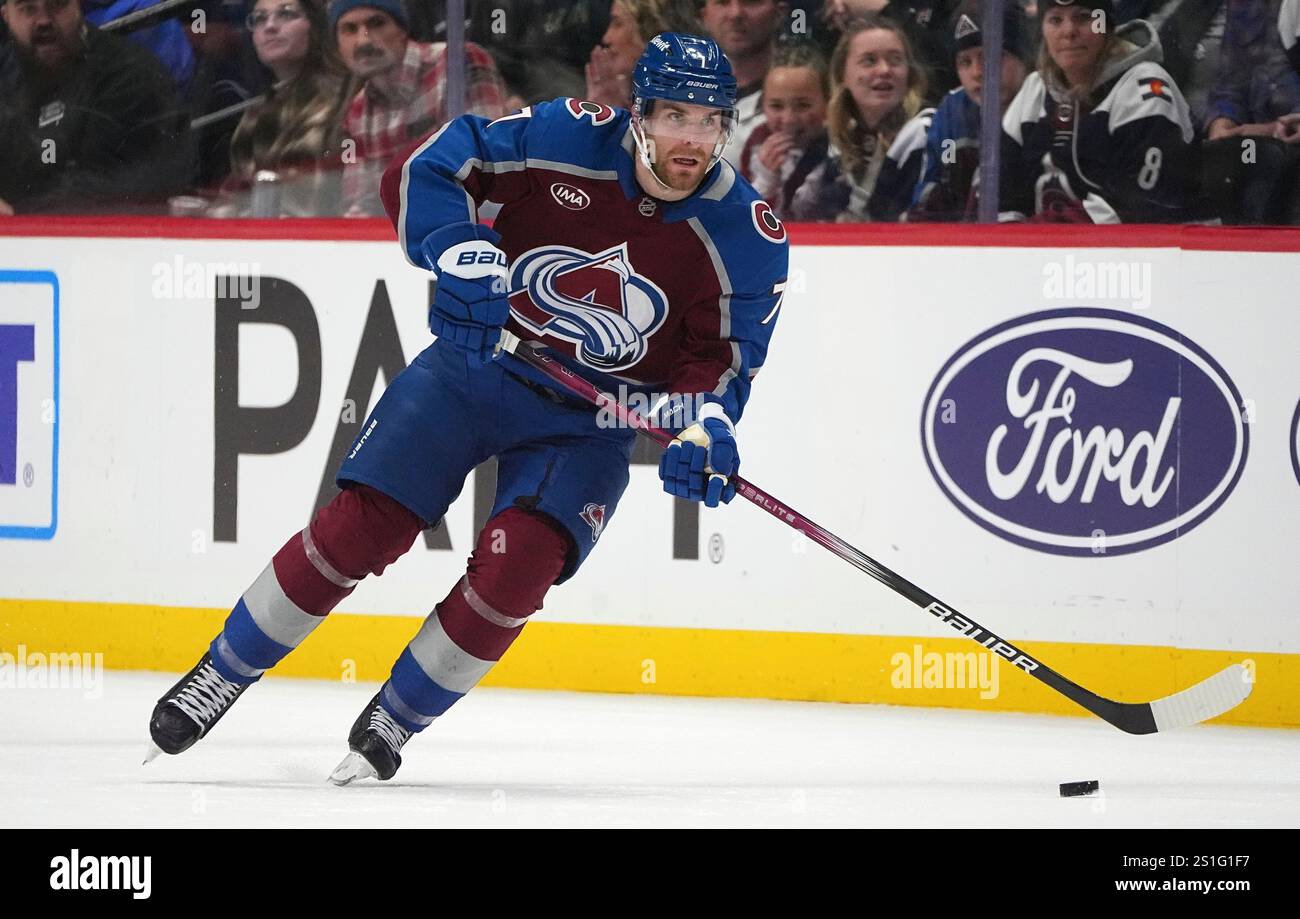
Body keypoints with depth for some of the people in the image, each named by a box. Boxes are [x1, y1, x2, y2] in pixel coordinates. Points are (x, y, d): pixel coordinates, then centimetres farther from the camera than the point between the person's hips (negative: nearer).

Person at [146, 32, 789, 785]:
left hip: (592, 419, 0)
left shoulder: (748, 235, -14)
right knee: (363, 525, -8)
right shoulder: (568, 141, -17)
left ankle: (394, 722, -2)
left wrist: (706, 430, -26)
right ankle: (224, 673, 10)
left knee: (519, 563, -21)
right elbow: (423, 172, -12)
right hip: (479, 363, 0)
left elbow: (723, 356, -7)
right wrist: (462, 254, -28)